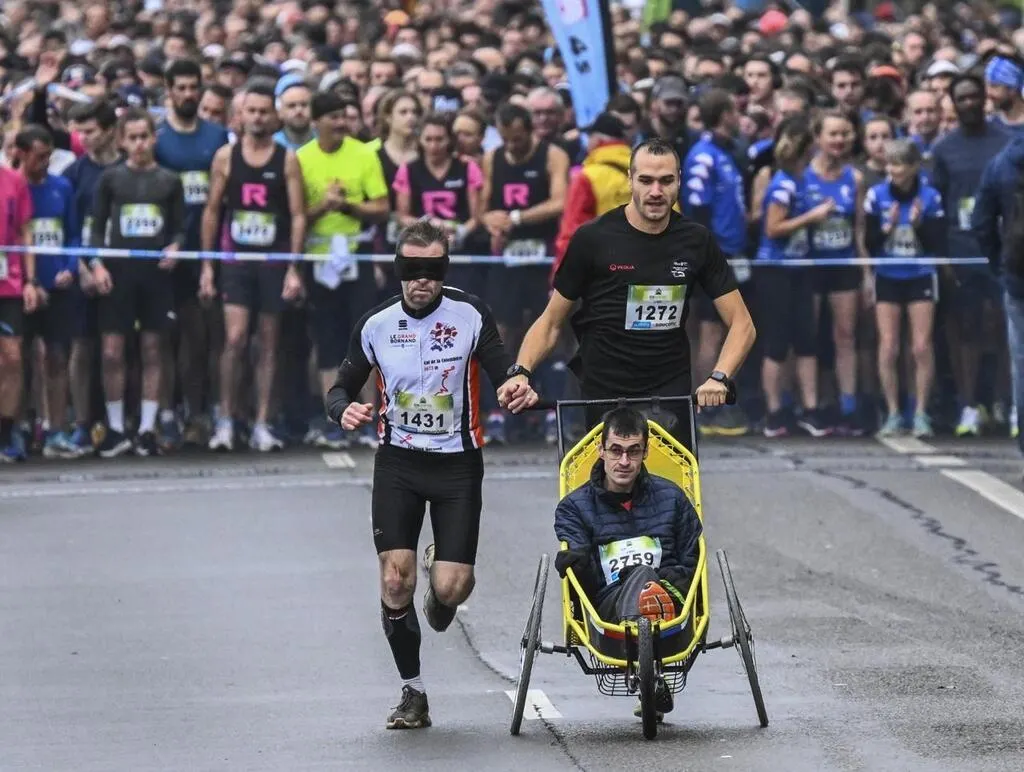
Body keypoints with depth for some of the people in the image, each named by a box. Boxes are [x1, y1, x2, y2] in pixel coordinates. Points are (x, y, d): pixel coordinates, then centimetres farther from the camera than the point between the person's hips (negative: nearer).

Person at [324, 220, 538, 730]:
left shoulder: (470, 315, -8)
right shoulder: (376, 325, -2)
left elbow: (504, 374, -8)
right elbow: (342, 387, 7)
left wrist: (523, 392, -31)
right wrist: (344, 410, -16)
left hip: (458, 464, -1)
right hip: (398, 463, 1)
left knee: (451, 588, -9)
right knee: (395, 581, -9)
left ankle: (439, 597, 32)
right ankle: (413, 694, 8)